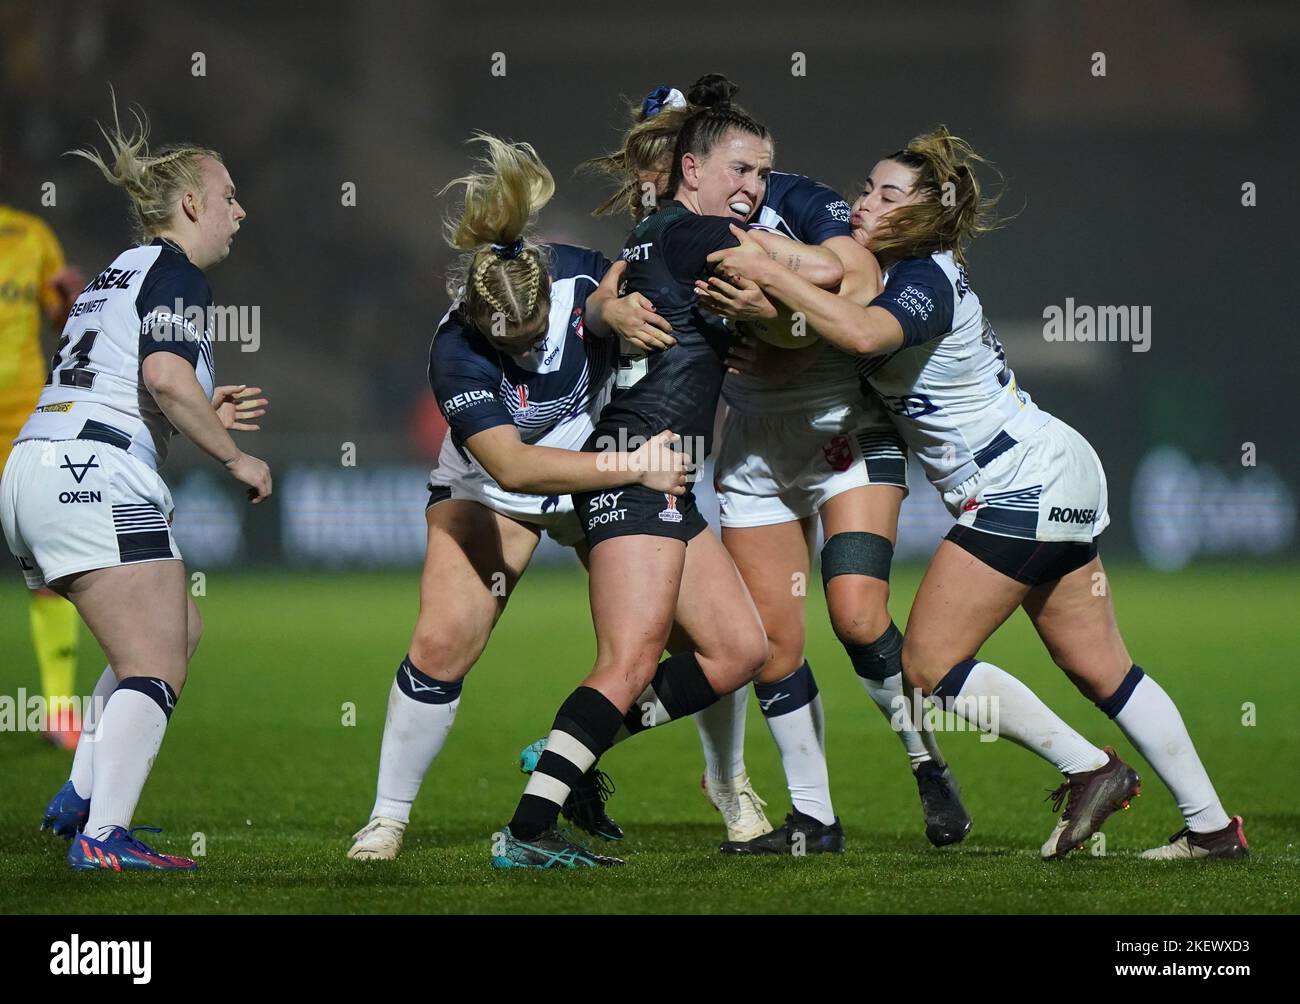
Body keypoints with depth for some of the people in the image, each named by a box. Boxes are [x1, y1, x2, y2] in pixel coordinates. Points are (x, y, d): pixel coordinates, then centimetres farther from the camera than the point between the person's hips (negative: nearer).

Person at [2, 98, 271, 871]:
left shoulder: (118, 275, 25)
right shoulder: (175, 274, -4)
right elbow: (165, 376, -20)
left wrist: (204, 415, 22)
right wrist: (235, 457, -10)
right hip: (97, 482, -10)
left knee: (182, 631, 21)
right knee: (156, 669, -9)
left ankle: (81, 799, 15)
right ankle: (103, 838, -20)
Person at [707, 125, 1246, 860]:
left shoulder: (925, 282, -18)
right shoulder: (912, 274, 12)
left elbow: (863, 333, -39)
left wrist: (769, 275, -36)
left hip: (1021, 487, -10)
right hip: (1058, 474, 10)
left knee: (930, 663, -9)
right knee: (1102, 669, 10)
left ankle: (1091, 771, -4)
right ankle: (1213, 827, 11)